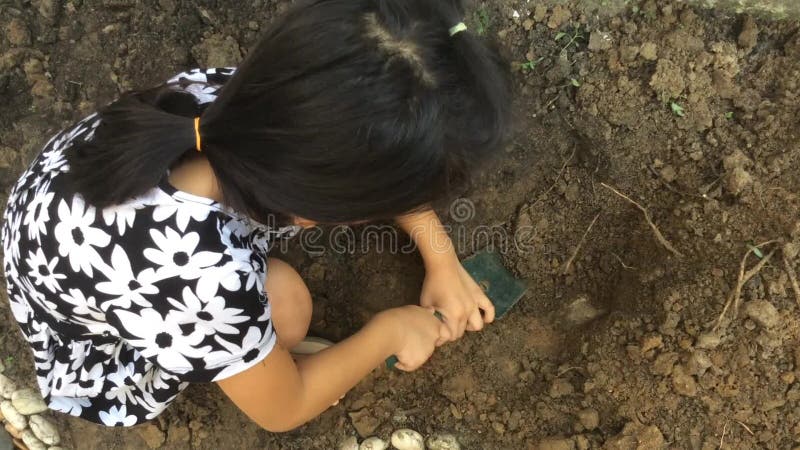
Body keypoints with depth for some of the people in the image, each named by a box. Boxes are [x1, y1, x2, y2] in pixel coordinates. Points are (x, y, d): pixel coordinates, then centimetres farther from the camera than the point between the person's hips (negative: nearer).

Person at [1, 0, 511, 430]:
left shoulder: (230, 95, -29)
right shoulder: (205, 284, -45)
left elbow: (367, 157, -8)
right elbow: (282, 409, -22)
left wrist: (443, 261, -4)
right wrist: (388, 331, -9)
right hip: (91, 346, -4)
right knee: (282, 300, -28)